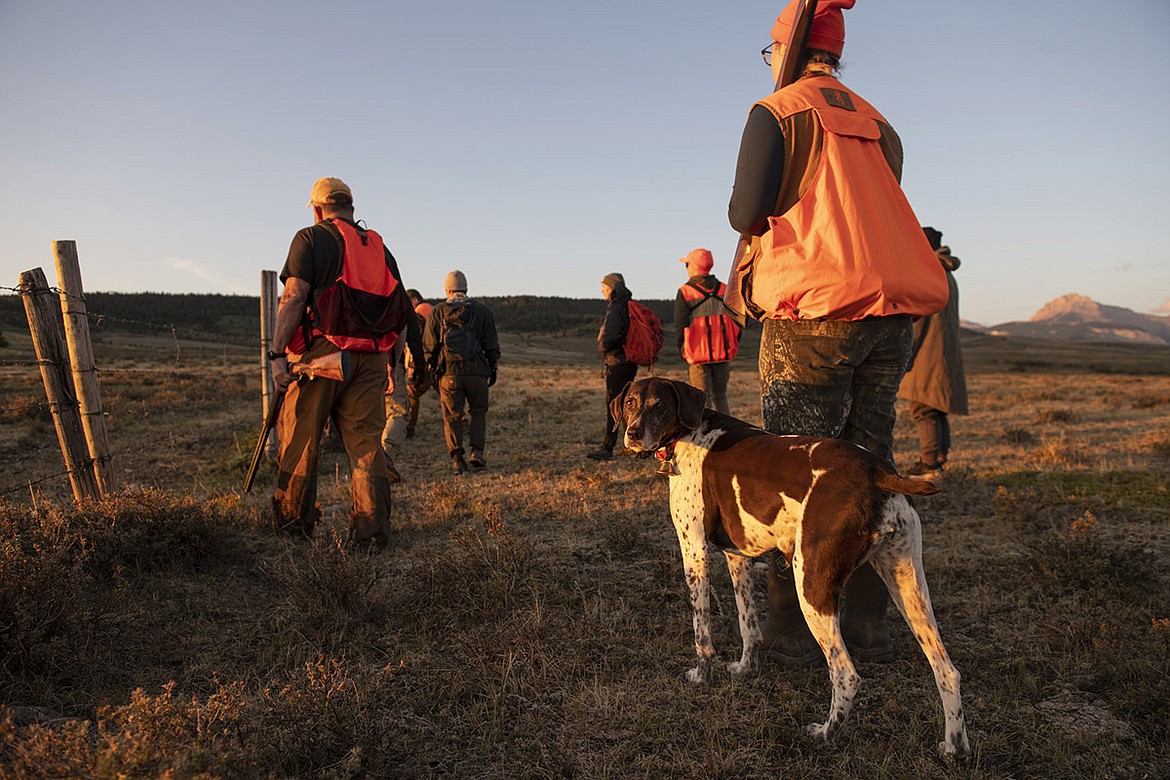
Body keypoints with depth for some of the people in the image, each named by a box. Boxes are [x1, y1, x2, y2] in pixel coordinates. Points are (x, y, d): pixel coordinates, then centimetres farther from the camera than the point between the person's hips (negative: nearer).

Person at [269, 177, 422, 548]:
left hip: (322, 352, -4)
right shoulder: (379, 247, 17)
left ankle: (294, 518, 20)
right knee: (365, 441, 5)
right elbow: (403, 306, 13)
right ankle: (372, 528, 0)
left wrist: (277, 354, -11)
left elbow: (294, 297, -10)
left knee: (299, 437, 9)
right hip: (371, 359, 4)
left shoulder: (310, 239, 2)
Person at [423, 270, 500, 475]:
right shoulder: (482, 312, 7)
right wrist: (492, 370, 17)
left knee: (452, 416, 7)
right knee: (479, 412, 15)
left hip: (448, 373, 0)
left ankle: (457, 458, 0)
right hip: (476, 371, 0)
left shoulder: (437, 312, 6)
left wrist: (432, 367, 18)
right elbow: (492, 346, 8)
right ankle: (478, 453, 4)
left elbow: (429, 345, 6)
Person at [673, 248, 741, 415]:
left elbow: (680, 327, -6)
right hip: (723, 354, 4)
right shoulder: (725, 290, 6)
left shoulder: (685, 292, -5)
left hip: (698, 356, -4)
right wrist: (730, 349, 14)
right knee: (720, 397, 16)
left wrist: (684, 354, 4)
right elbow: (737, 324, 7)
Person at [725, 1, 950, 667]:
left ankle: (795, 629, 7)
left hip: (814, 317, -6)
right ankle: (870, 625, 18)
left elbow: (747, 214, -7)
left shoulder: (776, 113, 0)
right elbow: (873, 218, 18)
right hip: (892, 315, 6)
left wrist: (744, 209, 17)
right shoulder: (879, 125, 20)